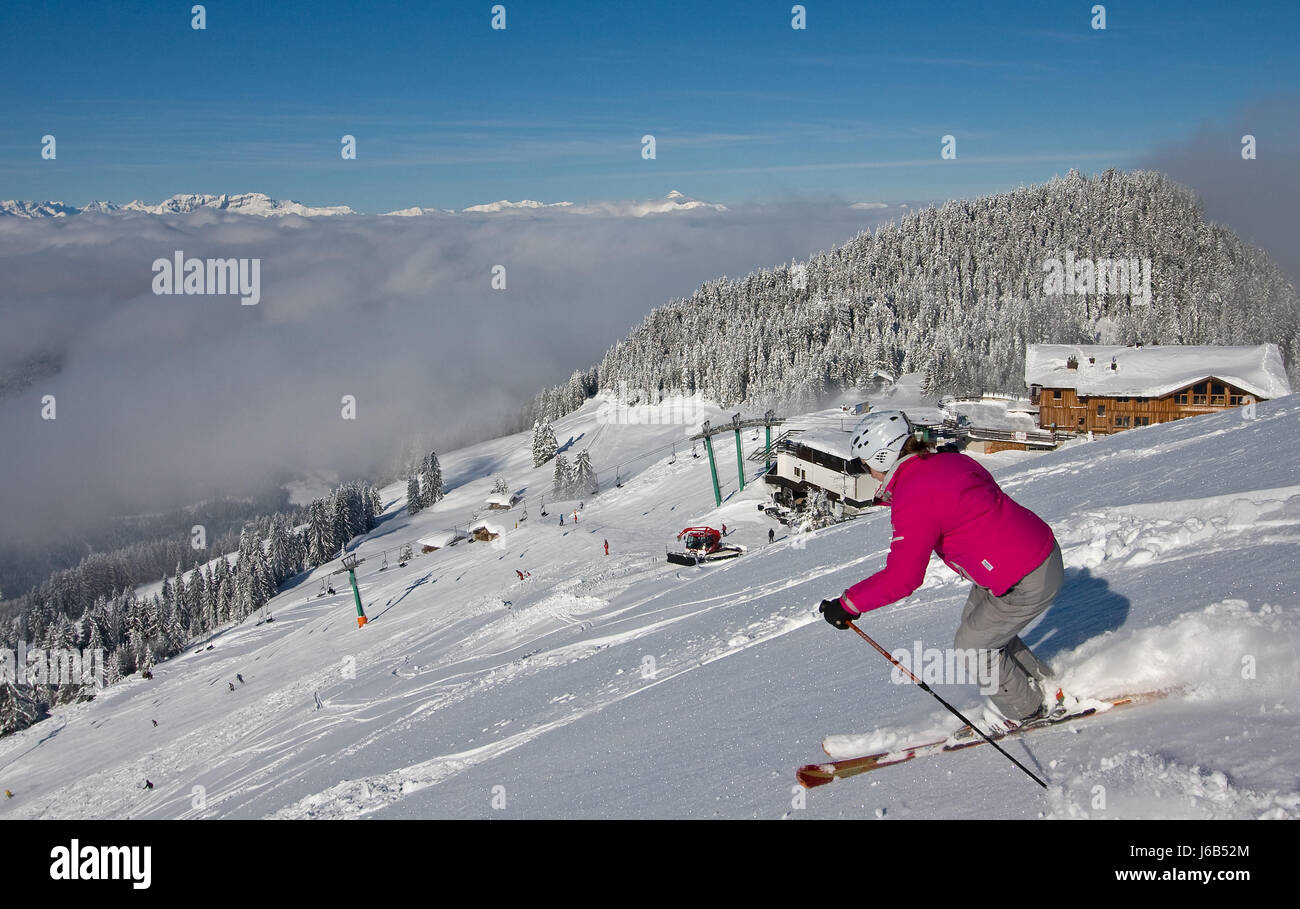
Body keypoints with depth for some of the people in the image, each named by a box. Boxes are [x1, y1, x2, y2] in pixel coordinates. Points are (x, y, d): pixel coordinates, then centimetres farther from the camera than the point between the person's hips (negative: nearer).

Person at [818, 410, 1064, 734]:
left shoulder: (914, 500, -23)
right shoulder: (950, 460, 2)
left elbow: (900, 579, -23)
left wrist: (848, 604, -14)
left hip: (1027, 583, -9)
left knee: (971, 645, 8)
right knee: (975, 621, 23)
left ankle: (1023, 710, 28)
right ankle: (1044, 685, 36)